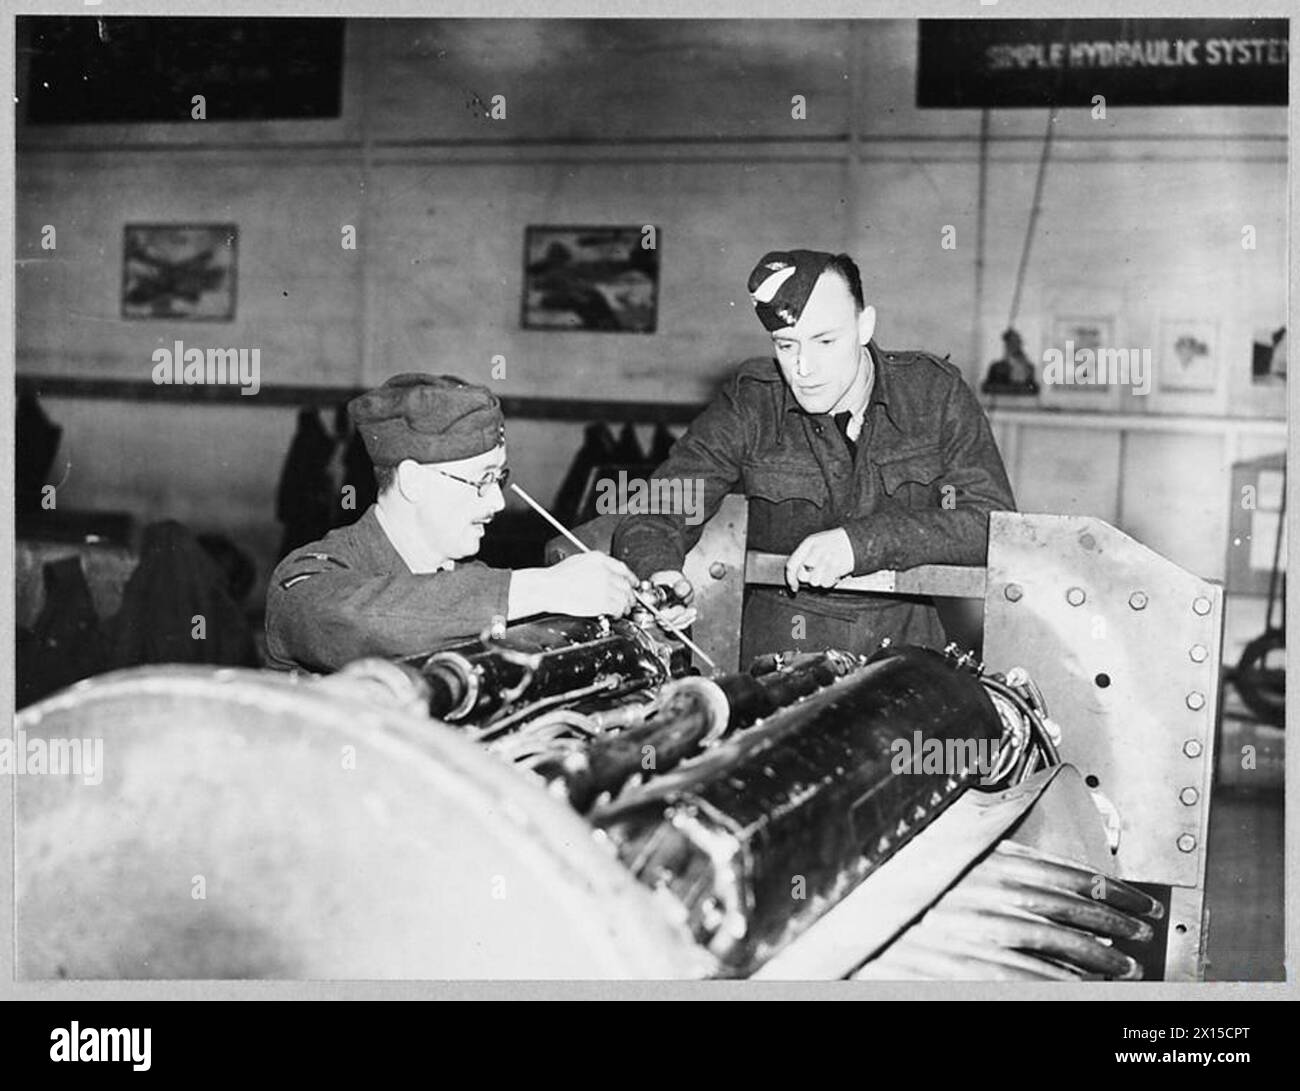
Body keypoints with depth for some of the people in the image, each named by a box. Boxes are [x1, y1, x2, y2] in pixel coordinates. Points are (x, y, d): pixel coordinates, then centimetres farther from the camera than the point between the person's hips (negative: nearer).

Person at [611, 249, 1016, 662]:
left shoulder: (933, 391, -1)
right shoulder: (750, 401, -2)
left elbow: (994, 520, -8)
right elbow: (654, 511, -5)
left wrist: (859, 542, -20)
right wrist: (658, 571, -29)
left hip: (904, 641, 2)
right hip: (779, 642, -1)